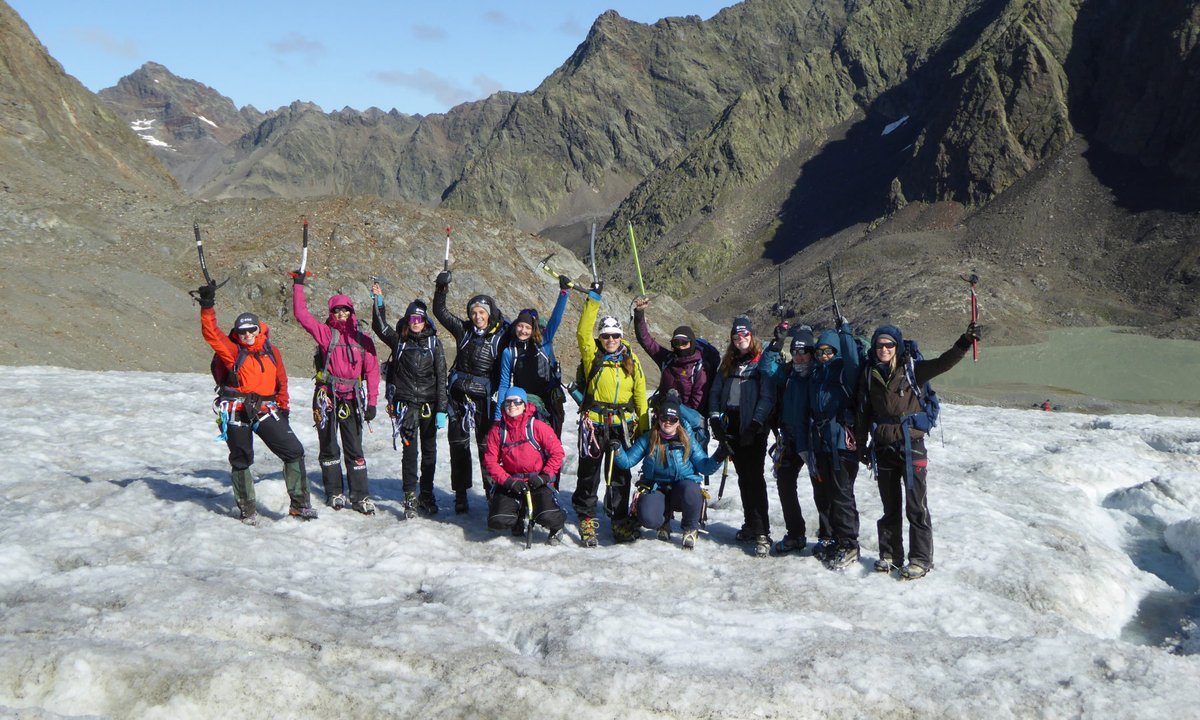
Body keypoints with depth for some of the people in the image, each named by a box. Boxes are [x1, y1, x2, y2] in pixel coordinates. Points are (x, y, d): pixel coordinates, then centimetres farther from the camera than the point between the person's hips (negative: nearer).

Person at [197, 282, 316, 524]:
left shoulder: (271, 352, 9)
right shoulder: (233, 351, -1)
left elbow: (281, 382, 16)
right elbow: (211, 333, -13)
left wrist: (283, 407, 13)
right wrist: (207, 306, -20)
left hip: (265, 411, 3)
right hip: (237, 413, -2)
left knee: (294, 451, -5)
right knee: (241, 461, 8)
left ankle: (300, 504, 4)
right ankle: (248, 511, 22)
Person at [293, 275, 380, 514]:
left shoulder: (363, 340, 6)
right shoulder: (325, 333, 2)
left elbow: (372, 371, 4)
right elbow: (301, 314, -3)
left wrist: (372, 402, -1)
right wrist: (298, 285, -4)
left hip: (352, 400, 1)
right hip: (326, 398, -1)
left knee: (355, 450, 3)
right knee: (329, 448, 8)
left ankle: (360, 497, 6)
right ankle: (334, 493, 19)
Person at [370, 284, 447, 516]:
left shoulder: (434, 343, 4)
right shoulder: (399, 340, 7)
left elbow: (441, 377, 1)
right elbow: (380, 327, -10)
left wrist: (441, 409, -5)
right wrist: (378, 301, -20)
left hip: (429, 403, 1)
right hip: (406, 403, -1)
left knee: (429, 450, 7)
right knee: (410, 449, -5)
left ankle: (427, 495, 18)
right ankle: (410, 496, 0)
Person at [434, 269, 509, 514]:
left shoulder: (500, 336, -5)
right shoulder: (463, 330, 5)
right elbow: (440, 311, 12)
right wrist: (441, 288, -1)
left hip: (484, 397, -3)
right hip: (459, 395, 3)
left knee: (487, 445, -1)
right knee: (458, 445, 7)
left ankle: (493, 492, 8)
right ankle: (460, 494, 15)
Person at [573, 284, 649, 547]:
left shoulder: (631, 361, 7)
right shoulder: (593, 355, 0)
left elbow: (640, 396, 10)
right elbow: (583, 332, -16)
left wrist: (644, 429, 8)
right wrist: (593, 298, -17)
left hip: (622, 424, 2)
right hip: (594, 422, -2)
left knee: (619, 474, 9)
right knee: (589, 473, 4)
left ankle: (620, 520, 19)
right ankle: (587, 519, 16)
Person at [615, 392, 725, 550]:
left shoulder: (688, 440, -3)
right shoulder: (647, 440, -1)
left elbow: (705, 468, -4)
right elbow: (627, 462, -2)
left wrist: (717, 458, -23)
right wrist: (617, 449, -21)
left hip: (683, 487, 0)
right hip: (656, 489, 0)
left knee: (691, 490, -37)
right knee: (648, 519, -30)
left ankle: (690, 529, -4)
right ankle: (664, 521, 14)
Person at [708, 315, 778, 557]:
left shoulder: (764, 362, -1)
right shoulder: (728, 363, 18)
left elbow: (767, 397, -9)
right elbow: (716, 392, 15)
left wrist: (755, 424, -18)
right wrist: (715, 418, -1)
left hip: (753, 429, -6)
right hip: (732, 426, 6)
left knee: (754, 477, -11)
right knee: (743, 477, 10)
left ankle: (762, 533, -11)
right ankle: (751, 524, 18)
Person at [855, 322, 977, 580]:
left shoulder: (911, 368, -4)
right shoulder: (869, 374, 5)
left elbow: (942, 362, -19)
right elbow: (863, 412, 12)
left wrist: (965, 341, -34)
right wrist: (861, 445, 12)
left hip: (911, 444, -3)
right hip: (883, 447, 4)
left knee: (916, 506, -2)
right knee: (890, 505, 14)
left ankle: (921, 559, 6)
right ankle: (890, 554, 25)